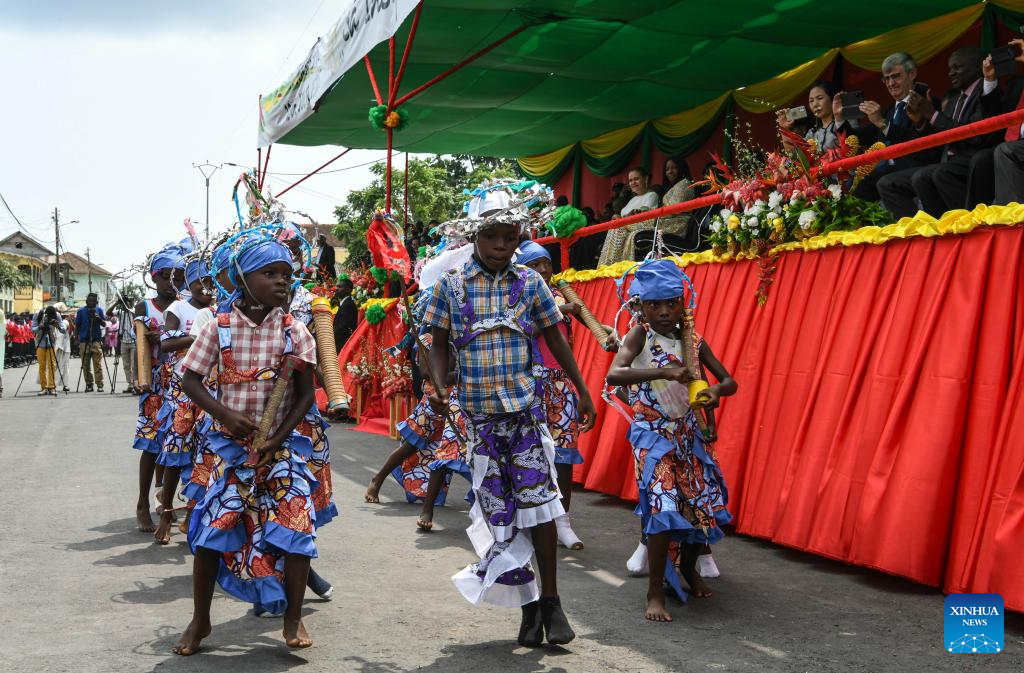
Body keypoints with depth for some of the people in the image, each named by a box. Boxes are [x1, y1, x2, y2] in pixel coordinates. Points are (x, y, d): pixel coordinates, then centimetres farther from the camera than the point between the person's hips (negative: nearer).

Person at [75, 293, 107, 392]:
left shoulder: (99, 310, 8)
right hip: (84, 341, 1)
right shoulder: (81, 311, 7)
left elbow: (104, 324, 9)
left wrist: (99, 319, -12)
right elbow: (77, 326, 10)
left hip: (96, 340, -1)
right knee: (85, 364, 2)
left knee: (98, 364, -6)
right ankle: (89, 384, 9)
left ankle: (99, 385, -6)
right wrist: (77, 340, 4)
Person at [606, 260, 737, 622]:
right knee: (664, 506, -19)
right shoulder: (640, 336, -9)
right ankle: (655, 592, -7)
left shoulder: (693, 341, 4)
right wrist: (663, 372, -37)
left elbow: (729, 381, 7)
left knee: (706, 504, 8)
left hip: (691, 433, 5)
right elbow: (614, 375, -26)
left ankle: (688, 567, 36)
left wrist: (716, 391, -17)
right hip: (654, 434, -5)